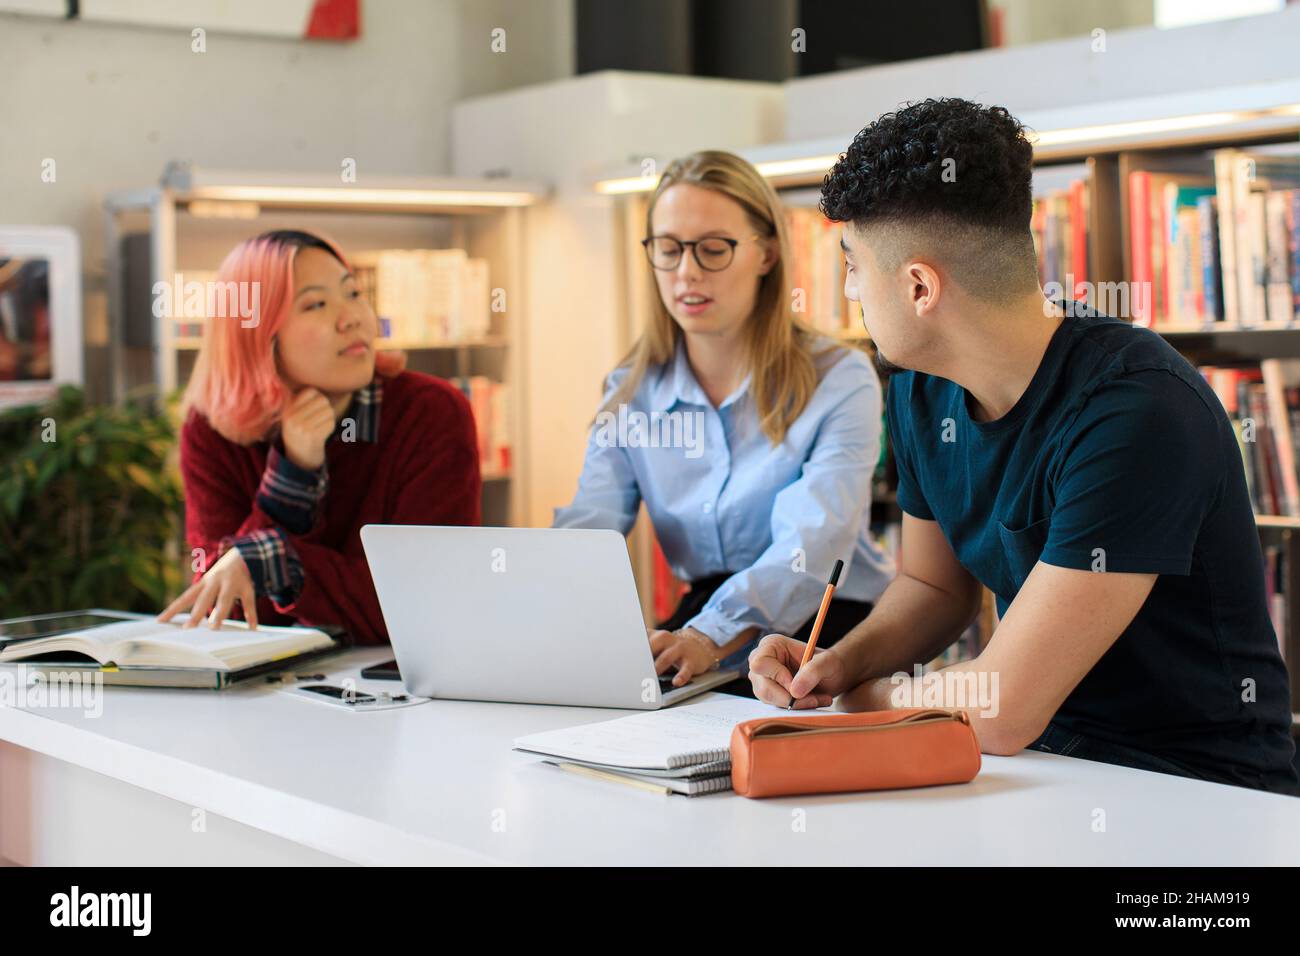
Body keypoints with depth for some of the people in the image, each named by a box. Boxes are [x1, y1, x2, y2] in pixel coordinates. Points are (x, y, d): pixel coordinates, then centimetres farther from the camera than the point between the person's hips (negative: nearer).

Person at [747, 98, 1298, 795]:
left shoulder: (1136, 413, -26)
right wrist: (840, 662, -2)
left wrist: (857, 696, -8)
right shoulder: (921, 390, 1)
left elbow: (999, 713, -27)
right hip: (1042, 759, 7)